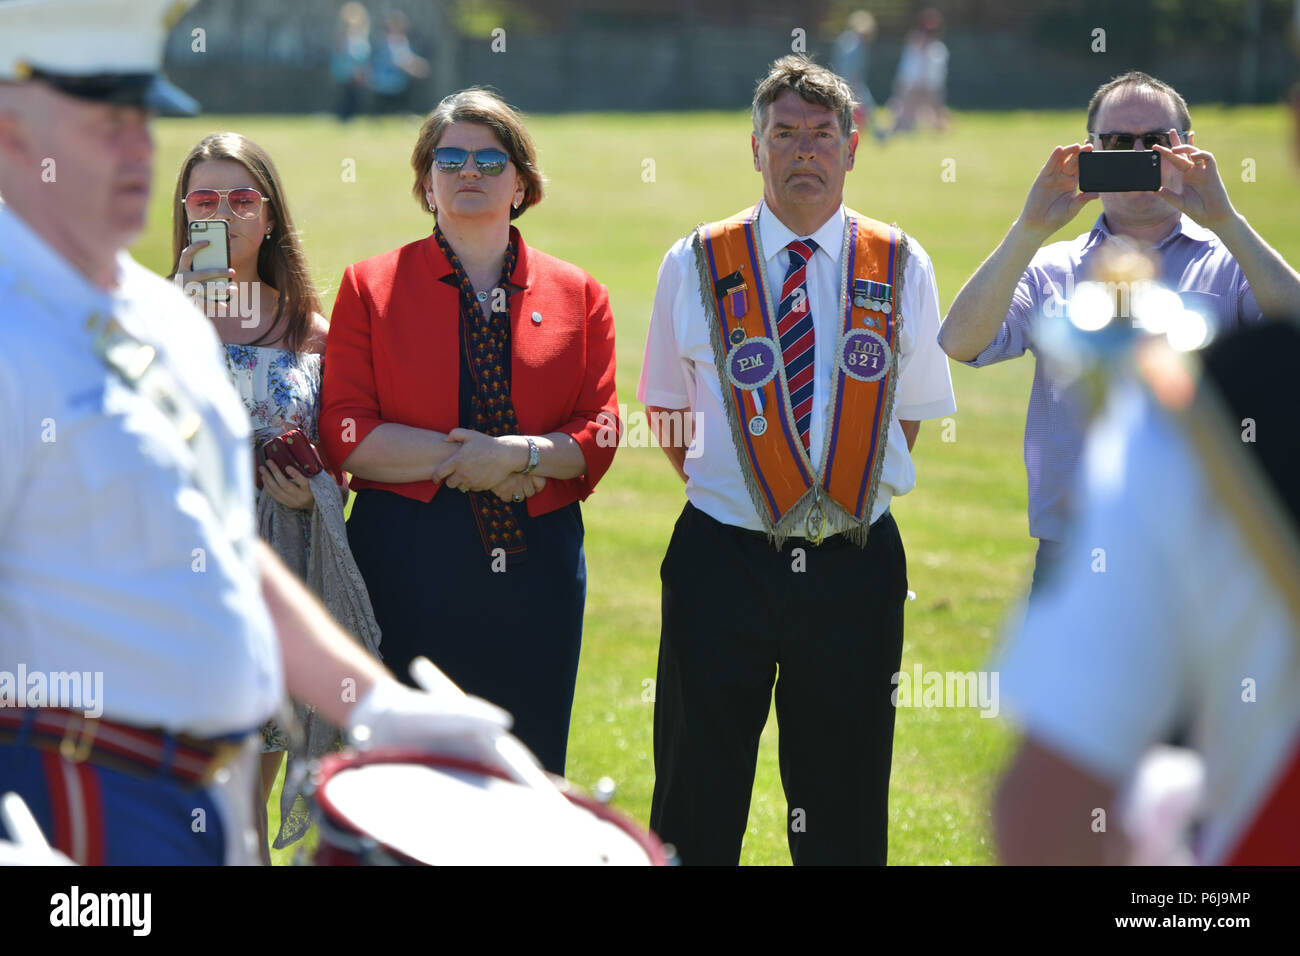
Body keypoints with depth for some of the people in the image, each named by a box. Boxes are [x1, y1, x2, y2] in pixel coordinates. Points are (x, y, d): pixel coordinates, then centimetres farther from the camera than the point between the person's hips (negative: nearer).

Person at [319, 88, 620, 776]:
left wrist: (525, 455, -15)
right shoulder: (370, 287, 6)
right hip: (405, 559, -2)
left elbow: (599, 434, 4)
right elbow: (344, 434, -2)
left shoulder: (577, 295, 11)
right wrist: (463, 455, -12)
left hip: (537, 561, 2)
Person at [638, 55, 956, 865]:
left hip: (856, 562, 1)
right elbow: (666, 408, 11)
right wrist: (712, 482, 1)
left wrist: (859, 490, 3)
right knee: (699, 800, 4)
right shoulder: (695, 267, 1)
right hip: (723, 556, -1)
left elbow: (912, 409, 12)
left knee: (845, 805, 7)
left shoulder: (902, 268, 4)